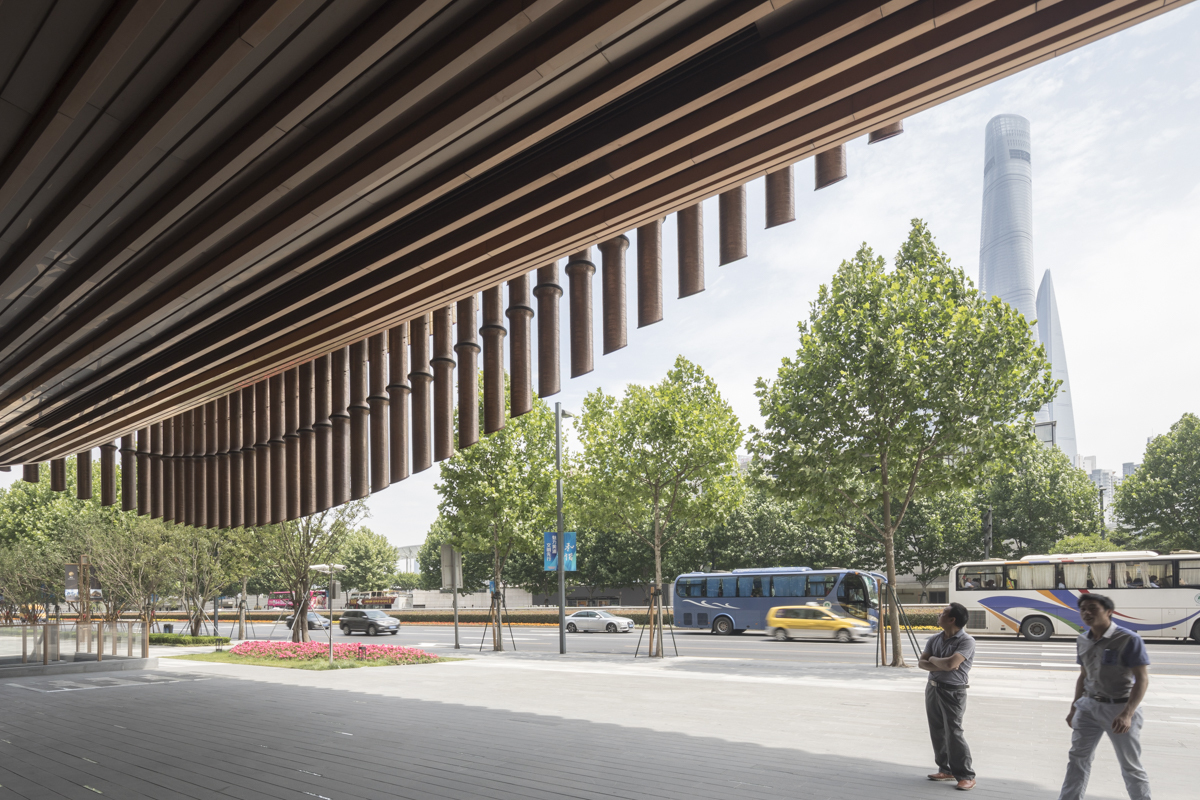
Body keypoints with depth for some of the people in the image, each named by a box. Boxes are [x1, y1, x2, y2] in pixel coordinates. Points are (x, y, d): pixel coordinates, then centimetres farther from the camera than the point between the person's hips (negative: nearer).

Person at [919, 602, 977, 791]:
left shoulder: (966, 641, -15)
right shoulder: (934, 639, 6)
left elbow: (950, 663, -26)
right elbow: (921, 663, 0)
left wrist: (933, 659, -7)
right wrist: (942, 666, -15)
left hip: (953, 691, -7)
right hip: (933, 688, 7)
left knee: (954, 733, -8)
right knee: (937, 732, 11)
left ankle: (966, 776, 2)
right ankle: (946, 770, 23)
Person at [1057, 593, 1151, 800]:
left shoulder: (1129, 640, -17)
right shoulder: (1083, 641, 3)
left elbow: (1142, 679, -18)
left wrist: (1127, 714, -27)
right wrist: (1074, 709, 16)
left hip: (1120, 708, -6)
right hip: (1089, 706, 6)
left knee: (1130, 766, 6)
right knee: (1078, 758, 9)